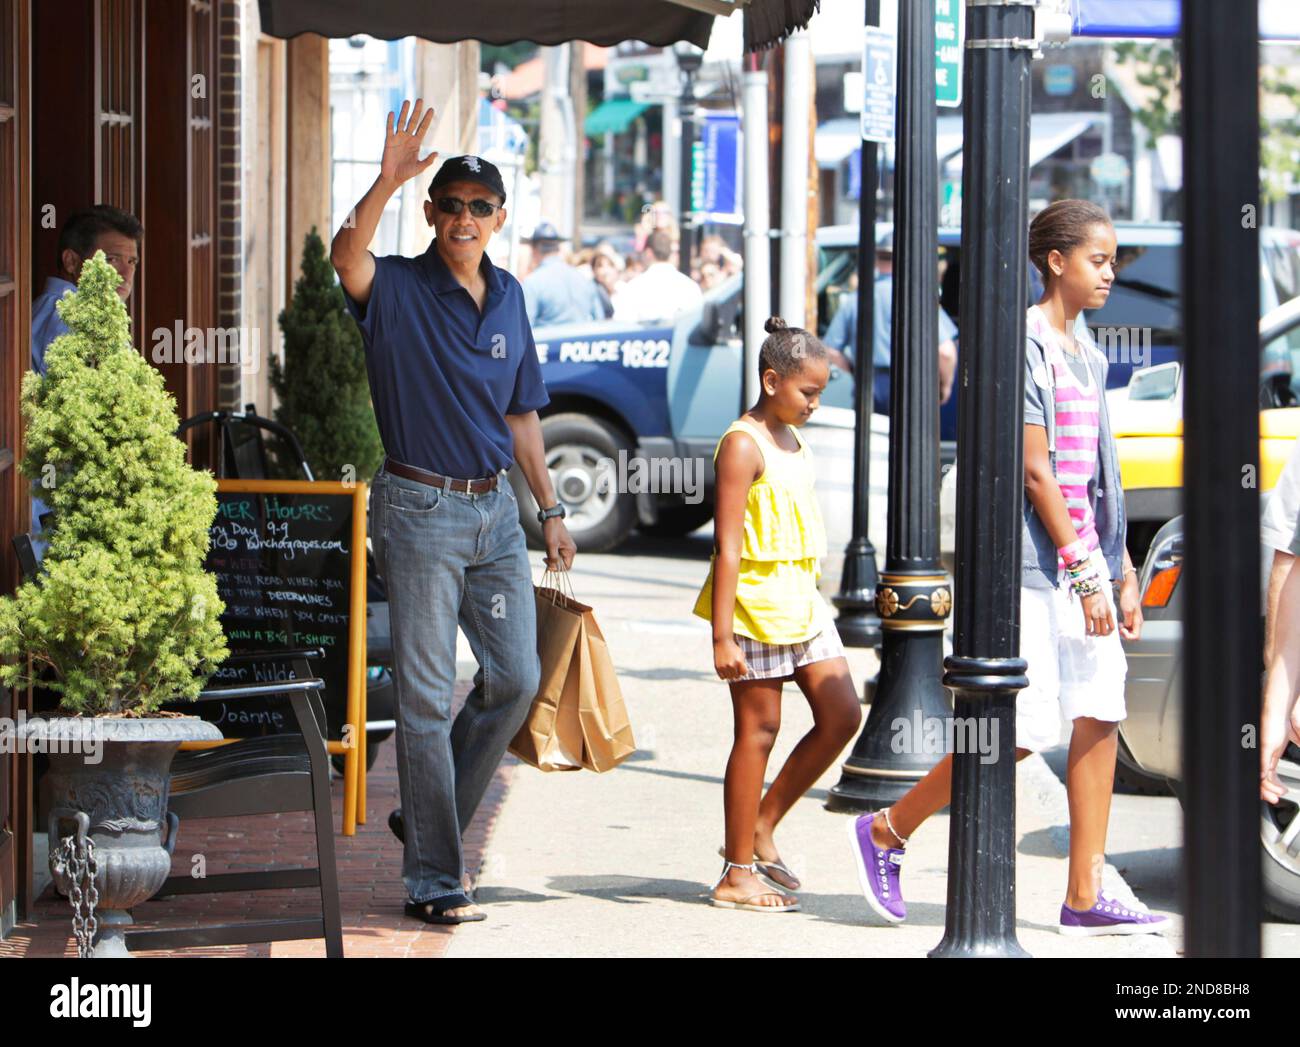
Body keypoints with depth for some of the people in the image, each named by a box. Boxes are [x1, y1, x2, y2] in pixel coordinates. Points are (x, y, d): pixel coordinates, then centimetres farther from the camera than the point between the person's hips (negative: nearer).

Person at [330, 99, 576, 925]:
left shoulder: (509, 297, 11)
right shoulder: (398, 291, -6)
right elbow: (347, 258, -30)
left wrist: (550, 507, 16)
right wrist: (389, 181, -43)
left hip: (495, 508, 6)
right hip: (420, 508, -6)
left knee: (517, 677, 5)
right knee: (427, 696, -3)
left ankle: (435, 818, 25)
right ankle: (434, 880, 2)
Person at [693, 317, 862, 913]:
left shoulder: (792, 440, 14)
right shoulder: (743, 446, -14)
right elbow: (728, 546, -18)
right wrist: (722, 636, -22)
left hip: (800, 600, 9)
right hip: (755, 601, -9)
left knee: (841, 715, 5)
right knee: (758, 730, -4)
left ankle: (761, 829, 16)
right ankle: (737, 874, 3)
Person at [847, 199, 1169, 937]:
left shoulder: (1089, 356, 15)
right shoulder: (1024, 344, -12)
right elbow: (1034, 469, -16)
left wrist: (1123, 572, 15)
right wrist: (1085, 570, -18)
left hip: (1084, 562, 8)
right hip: (1033, 564, -8)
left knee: (1101, 717, 2)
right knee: (1025, 728, -9)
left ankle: (1086, 896, 5)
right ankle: (887, 832, 8)